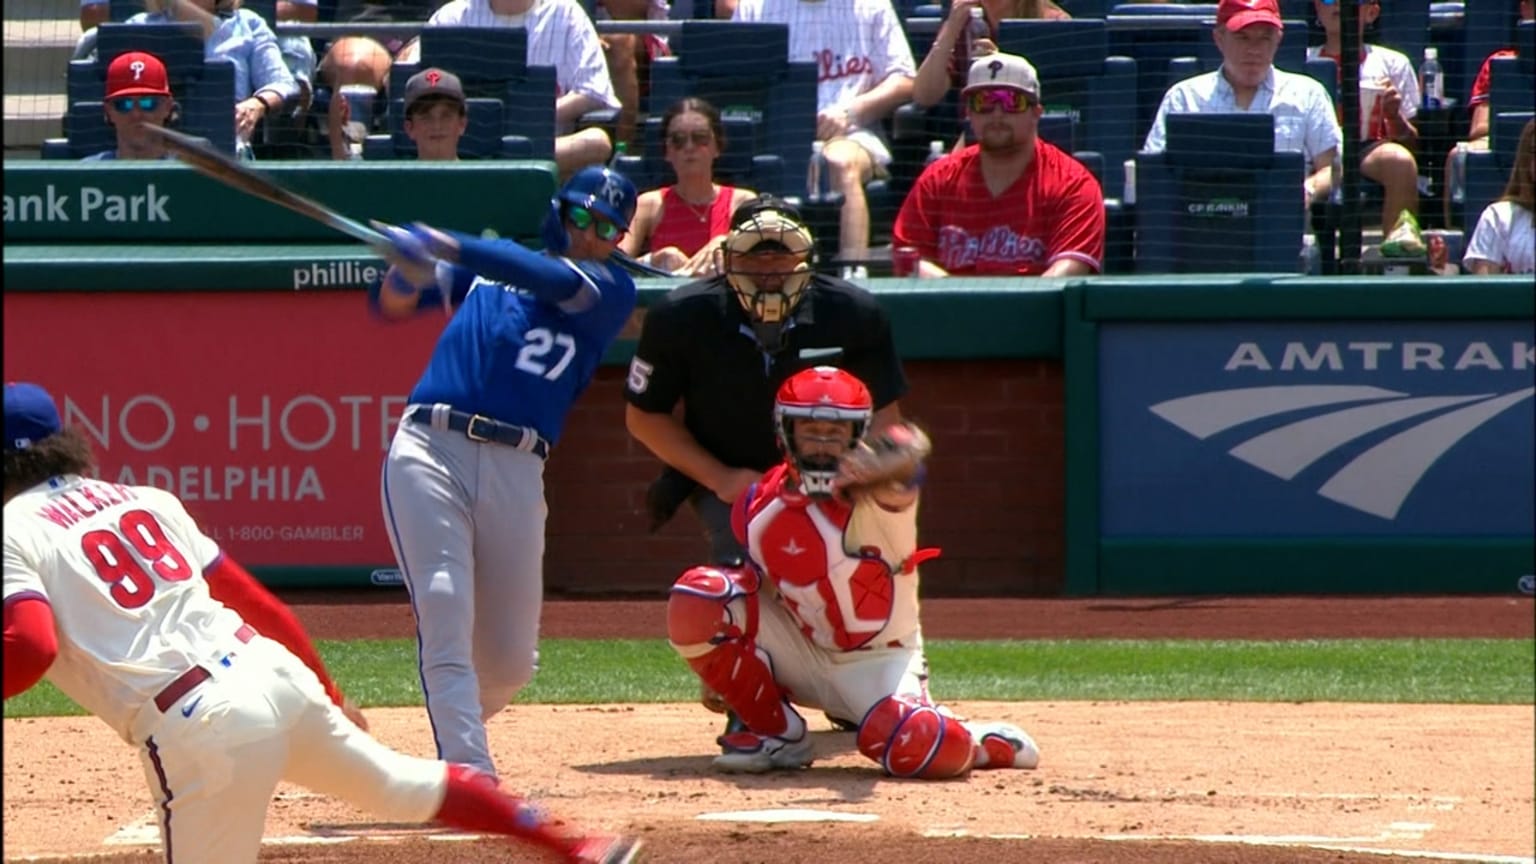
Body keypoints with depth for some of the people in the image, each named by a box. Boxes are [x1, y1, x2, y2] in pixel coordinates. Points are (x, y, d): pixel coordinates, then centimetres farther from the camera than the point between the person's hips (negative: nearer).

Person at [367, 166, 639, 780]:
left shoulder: (611, 289, 13)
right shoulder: (485, 266, 19)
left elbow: (555, 280, -8)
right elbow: (391, 303, 11)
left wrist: (444, 247, -22)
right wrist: (409, 269, -15)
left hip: (515, 471, 1)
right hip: (430, 448, -1)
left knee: (510, 660, 4)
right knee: (445, 612, -19)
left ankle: (457, 734, 35)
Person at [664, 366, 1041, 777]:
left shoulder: (873, 494, -24)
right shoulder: (760, 505, -8)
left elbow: (906, 452, -50)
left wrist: (890, 462, -74)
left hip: (877, 662, -4)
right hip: (799, 653, 4)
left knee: (917, 748, -34)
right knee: (695, 599, -18)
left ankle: (991, 743, 7)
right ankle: (778, 734, -1)